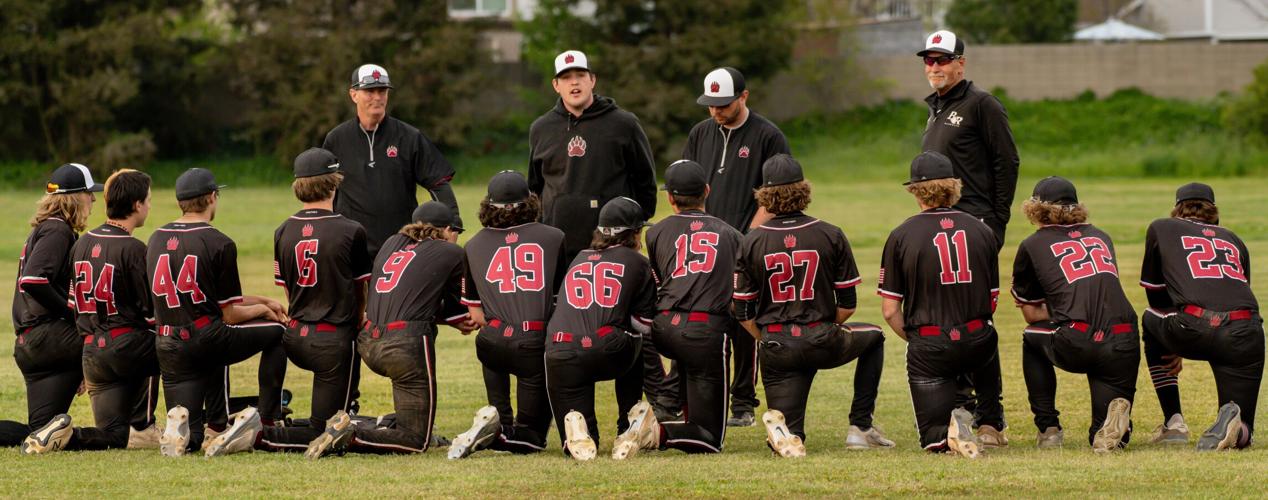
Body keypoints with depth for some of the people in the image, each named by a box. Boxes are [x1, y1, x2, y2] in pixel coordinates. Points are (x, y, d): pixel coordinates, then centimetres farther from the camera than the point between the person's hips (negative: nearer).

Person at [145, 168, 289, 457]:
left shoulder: (156, 239, 11)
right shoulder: (219, 244, -8)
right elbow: (230, 315, -3)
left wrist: (258, 301, 25)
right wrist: (262, 309, 18)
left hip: (169, 350, 5)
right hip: (208, 341, -5)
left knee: (189, 441, 16)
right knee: (276, 329, 21)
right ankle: (267, 420, 16)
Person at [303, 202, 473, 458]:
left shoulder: (392, 244, 22)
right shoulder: (452, 253, 7)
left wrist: (453, 319, 17)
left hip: (368, 344, 7)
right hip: (406, 345, -7)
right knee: (416, 442, -1)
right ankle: (350, 437, -23)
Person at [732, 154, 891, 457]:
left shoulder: (752, 242, -2)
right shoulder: (830, 236, -3)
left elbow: (743, 313, 1)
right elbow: (847, 305, 0)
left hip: (776, 349, 1)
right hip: (824, 345, -1)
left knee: (790, 440, 11)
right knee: (873, 337, 32)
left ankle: (780, 424, -27)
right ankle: (860, 427, 22)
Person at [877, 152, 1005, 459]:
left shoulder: (902, 236, -5)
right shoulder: (982, 231, 4)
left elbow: (890, 310, -4)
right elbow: (992, 301, 11)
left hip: (929, 351, -3)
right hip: (977, 345, 3)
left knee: (934, 439, 9)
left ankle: (951, 430, -25)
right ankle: (991, 424, 27)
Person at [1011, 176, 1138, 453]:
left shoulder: (1032, 246, 14)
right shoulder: (1102, 237, 26)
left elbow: (1031, 314, 19)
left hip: (1074, 347, -3)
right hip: (1123, 347, 3)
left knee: (1032, 338, 33)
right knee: (1105, 441, 14)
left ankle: (1048, 428, 23)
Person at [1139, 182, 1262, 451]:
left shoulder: (1160, 229, 23)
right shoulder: (1234, 240, 29)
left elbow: (1155, 294, 30)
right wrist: (1181, 351, 34)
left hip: (1194, 329, -2)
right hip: (1245, 334, 2)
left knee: (1151, 321, 35)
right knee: (1240, 433, 16)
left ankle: (1174, 422, 24)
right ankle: (1233, 425, -23)